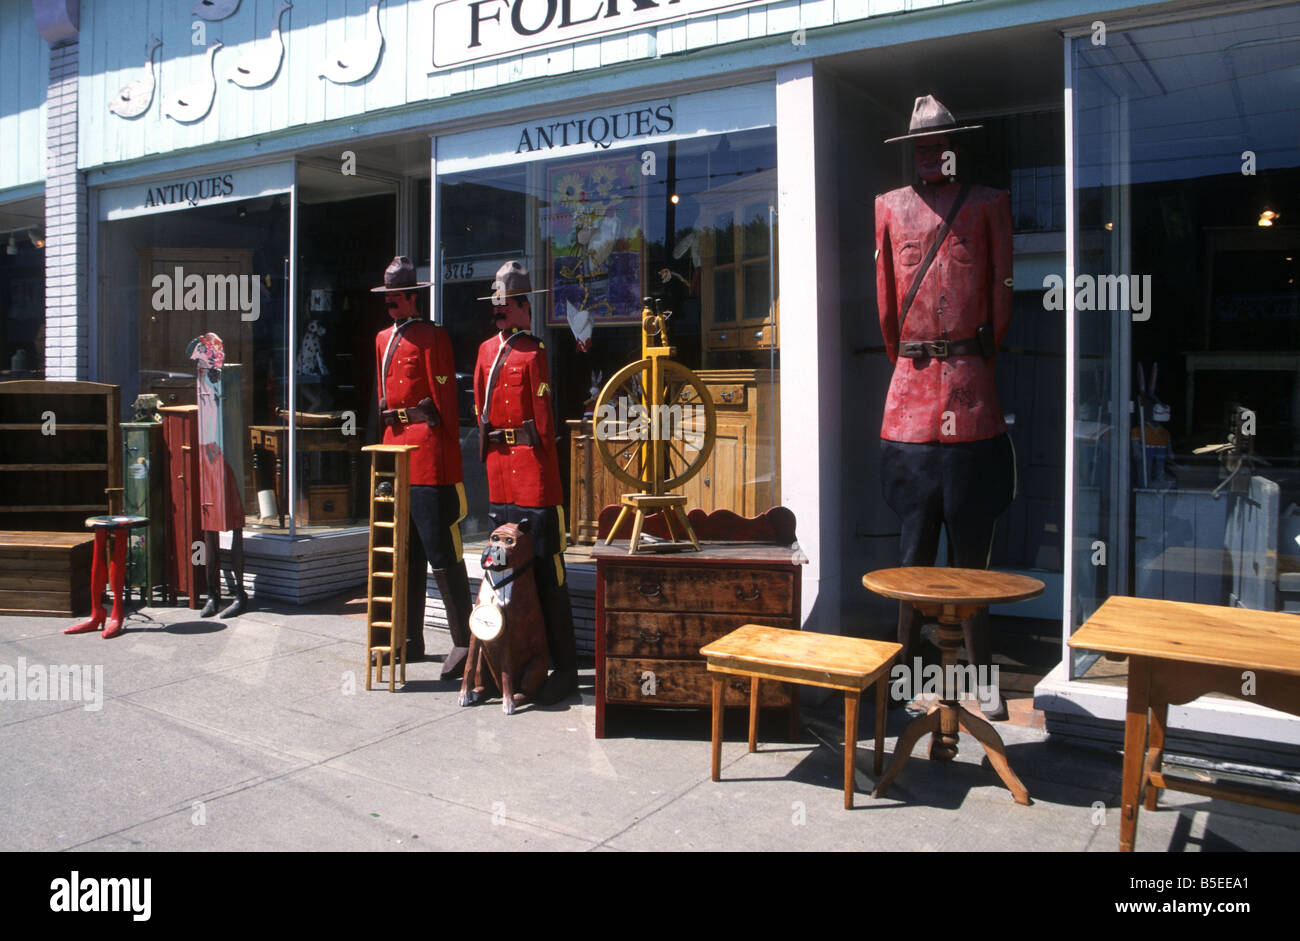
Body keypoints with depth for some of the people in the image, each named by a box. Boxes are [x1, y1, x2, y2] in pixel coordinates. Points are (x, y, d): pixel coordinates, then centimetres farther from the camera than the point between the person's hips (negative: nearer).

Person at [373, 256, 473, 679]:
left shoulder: (433, 337, -7)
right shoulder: (384, 339, 17)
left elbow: (446, 400, -11)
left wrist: (452, 464, -13)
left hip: (429, 455, -8)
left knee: (442, 555, -7)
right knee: (404, 552, 13)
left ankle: (464, 642, 0)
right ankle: (411, 638, 23)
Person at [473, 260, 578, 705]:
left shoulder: (533, 353, -7)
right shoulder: (486, 350, 13)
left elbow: (544, 418, -6)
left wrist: (541, 463, -4)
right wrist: (491, 449, 15)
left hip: (531, 466, -7)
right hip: (498, 467, 7)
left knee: (547, 568, -4)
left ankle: (565, 667, 2)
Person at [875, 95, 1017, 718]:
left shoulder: (986, 205, 8)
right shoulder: (891, 208, 13)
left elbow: (1001, 295, 8)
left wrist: (979, 359, 10)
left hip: (970, 387, -1)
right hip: (910, 388, 1)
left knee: (971, 545, 2)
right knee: (915, 544, 4)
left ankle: (983, 678, 12)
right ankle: (905, 667, 15)